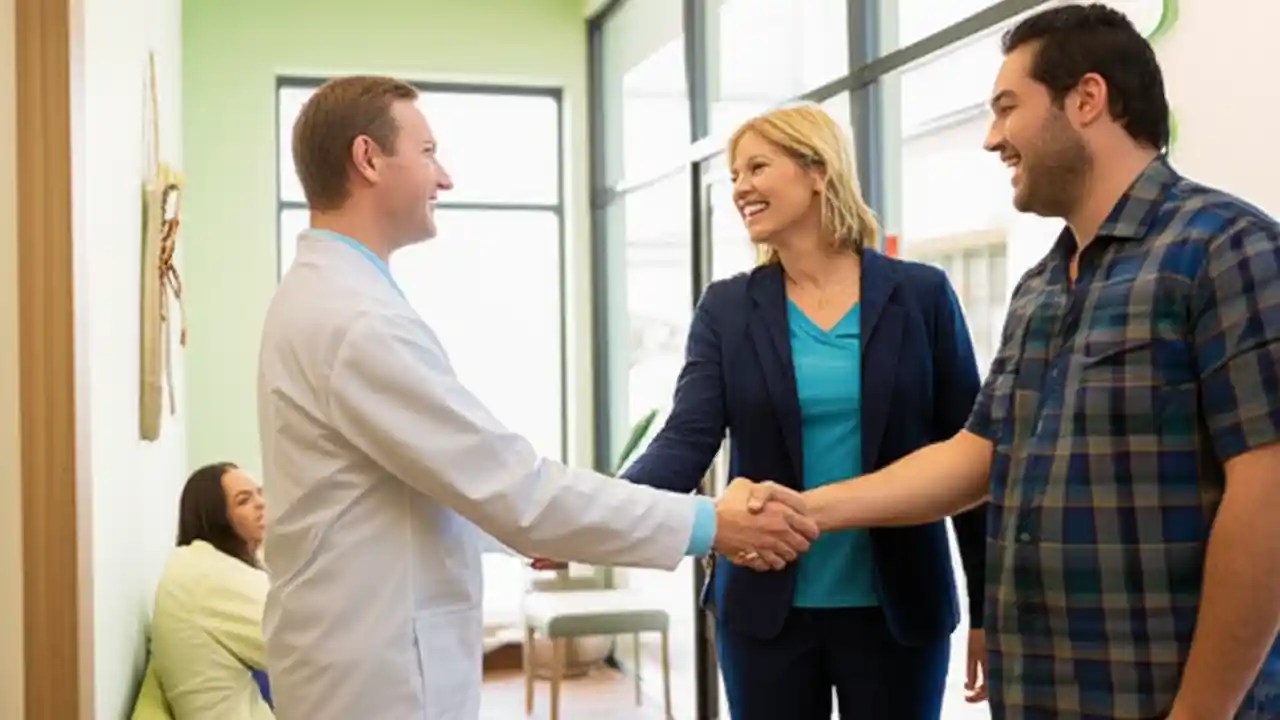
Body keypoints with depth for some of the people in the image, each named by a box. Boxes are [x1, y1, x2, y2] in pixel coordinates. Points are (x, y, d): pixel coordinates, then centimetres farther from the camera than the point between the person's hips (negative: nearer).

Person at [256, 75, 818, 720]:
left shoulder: (320, 296, 10)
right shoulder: (355, 318, -23)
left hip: (366, 651, 10)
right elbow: (512, 486, -24)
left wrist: (531, 527, 21)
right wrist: (708, 522, -18)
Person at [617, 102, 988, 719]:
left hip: (897, 607, -1)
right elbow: (686, 439, -9)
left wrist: (988, 609, 0)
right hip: (765, 608, 1)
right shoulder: (726, 309, 2)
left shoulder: (921, 295, -1)